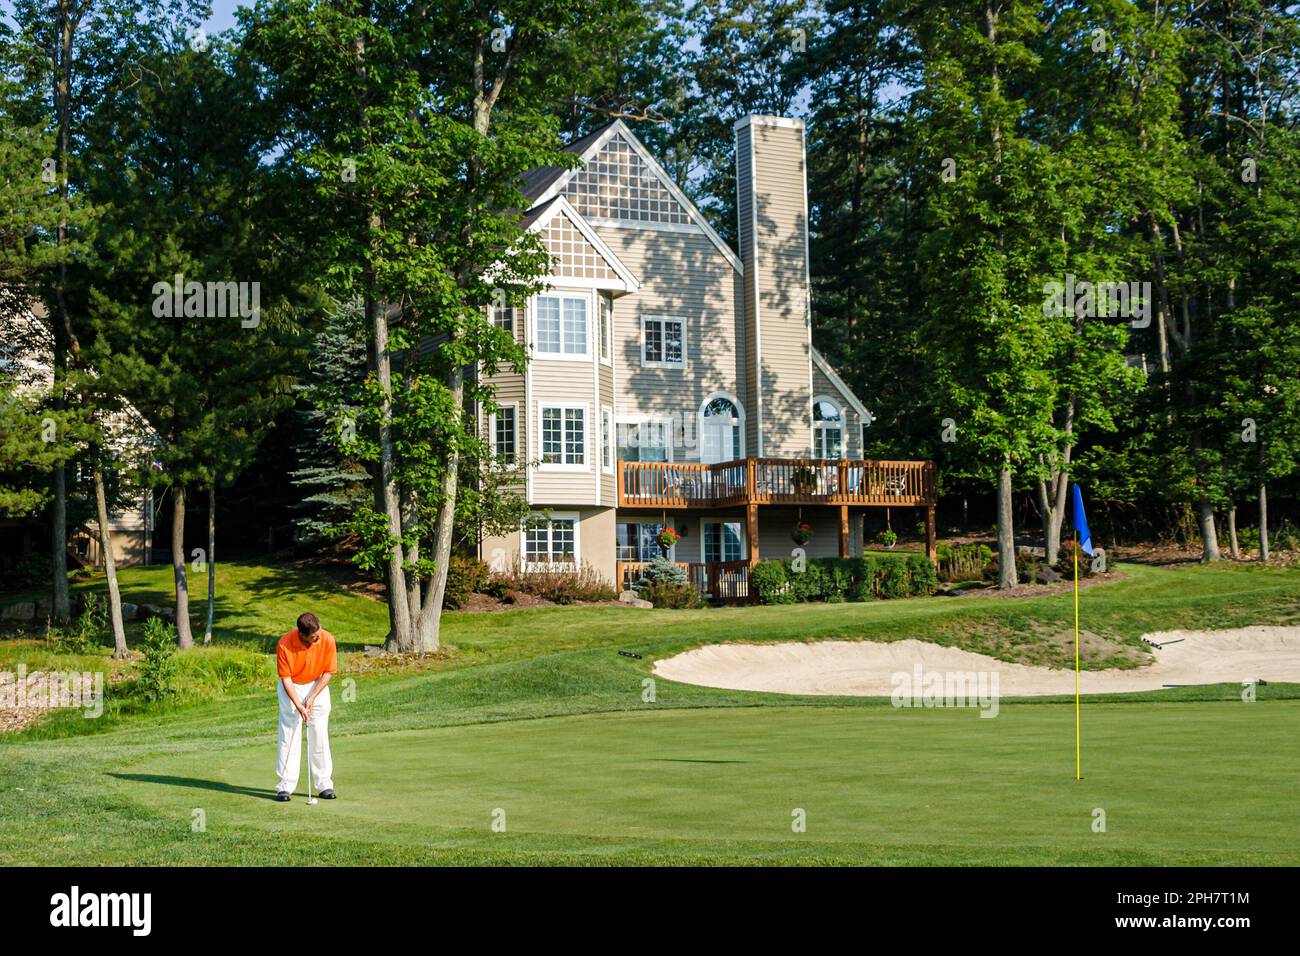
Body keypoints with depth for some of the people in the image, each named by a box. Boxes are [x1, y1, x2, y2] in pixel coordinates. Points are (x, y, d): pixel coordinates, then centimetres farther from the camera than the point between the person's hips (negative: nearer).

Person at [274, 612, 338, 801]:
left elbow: (328, 672, -10)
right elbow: (286, 679, -18)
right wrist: (299, 706, -24)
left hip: (317, 687, 1)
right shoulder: (284, 645, -26)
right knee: (288, 738, -5)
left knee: (320, 737, -1)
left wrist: (311, 698, -16)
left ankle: (324, 785, 3)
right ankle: (285, 786, -2)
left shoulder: (328, 640, -21)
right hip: (291, 688, -1)